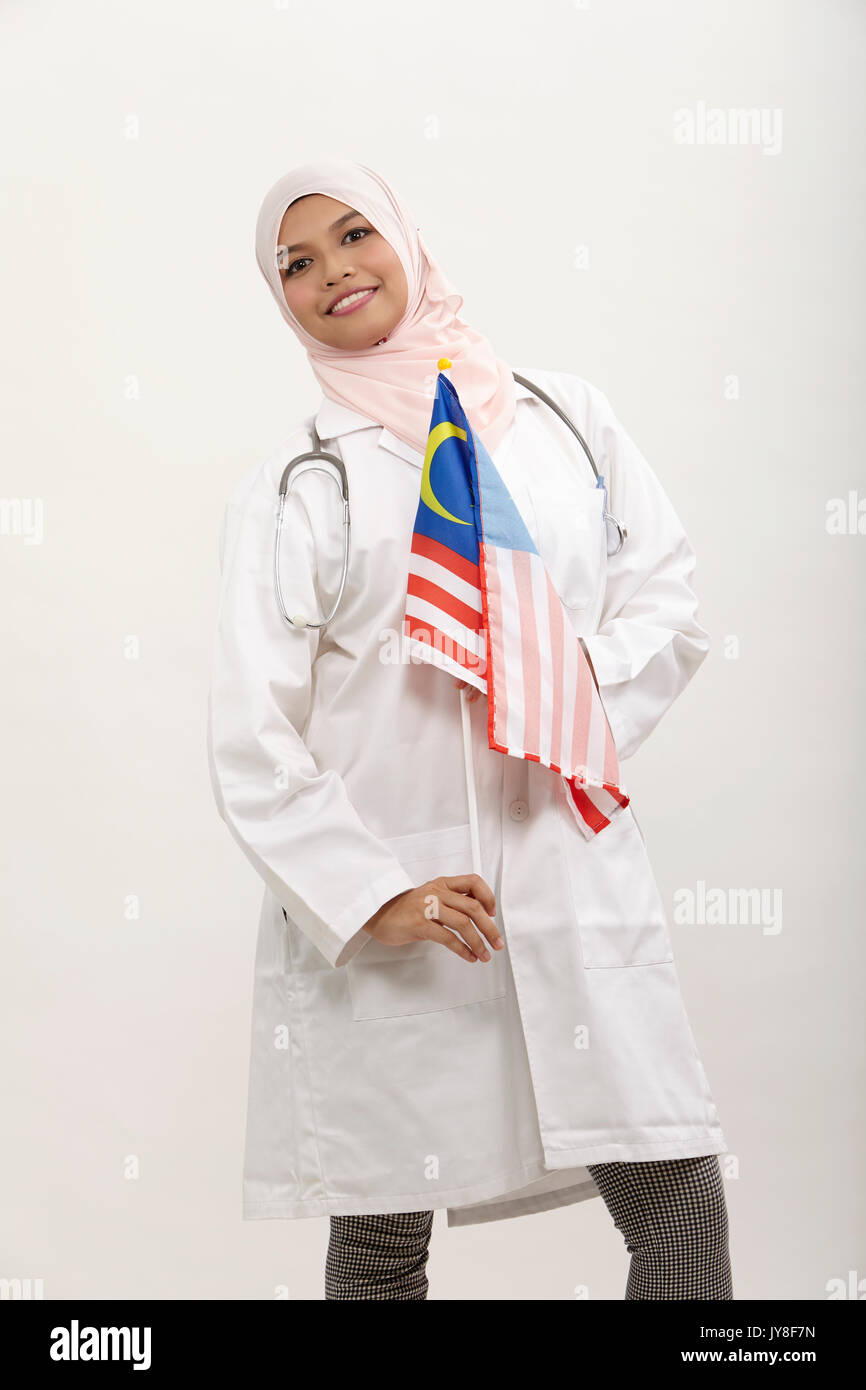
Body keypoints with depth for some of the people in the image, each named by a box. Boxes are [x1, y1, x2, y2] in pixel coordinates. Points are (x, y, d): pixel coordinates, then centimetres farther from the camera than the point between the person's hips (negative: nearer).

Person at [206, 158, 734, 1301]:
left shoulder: (563, 414, 12)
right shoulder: (289, 492, 4)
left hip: (570, 867, 2)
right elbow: (250, 744, -3)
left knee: (683, 1207, -4)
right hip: (375, 913, -1)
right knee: (380, 1246, 6)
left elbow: (671, 595, 10)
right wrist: (375, 898, -15)